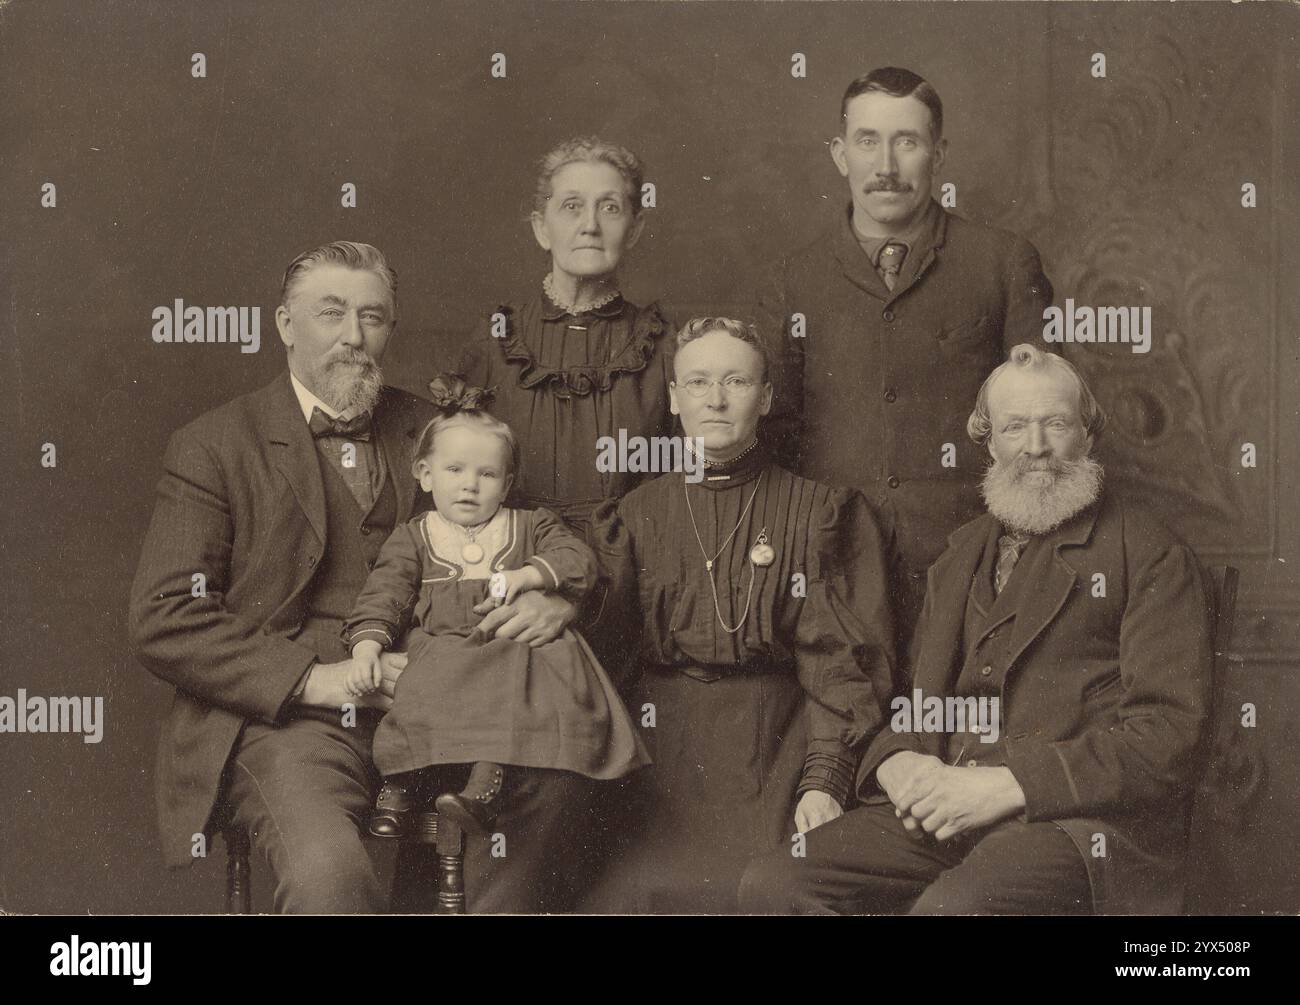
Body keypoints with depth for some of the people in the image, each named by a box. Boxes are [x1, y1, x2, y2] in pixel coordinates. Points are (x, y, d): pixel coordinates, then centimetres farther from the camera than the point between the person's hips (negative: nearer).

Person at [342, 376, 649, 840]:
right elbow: (384, 594, 7)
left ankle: (485, 785, -40)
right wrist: (366, 648, -11)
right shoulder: (413, 537, 18)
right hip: (440, 652, 0)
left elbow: (580, 561, 7)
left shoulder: (531, 527, 20)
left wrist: (523, 577, -9)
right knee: (418, 693, -32)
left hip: (515, 646, 0)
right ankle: (398, 784, -22)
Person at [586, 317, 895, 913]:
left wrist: (825, 779, -11)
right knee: (637, 885, -21)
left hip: (773, 752, -1)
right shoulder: (635, 517, 15)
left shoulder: (821, 512, 8)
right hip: (662, 747, 1)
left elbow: (840, 661, 0)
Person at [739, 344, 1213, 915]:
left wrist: (1008, 784, -15)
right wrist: (898, 763, 0)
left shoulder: (1150, 557, 4)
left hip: (1082, 821, -6)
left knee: (949, 906, -37)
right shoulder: (962, 555, 23)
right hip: (944, 809, 6)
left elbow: (1169, 739, -6)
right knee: (771, 884, -15)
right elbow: (916, 700, 26)